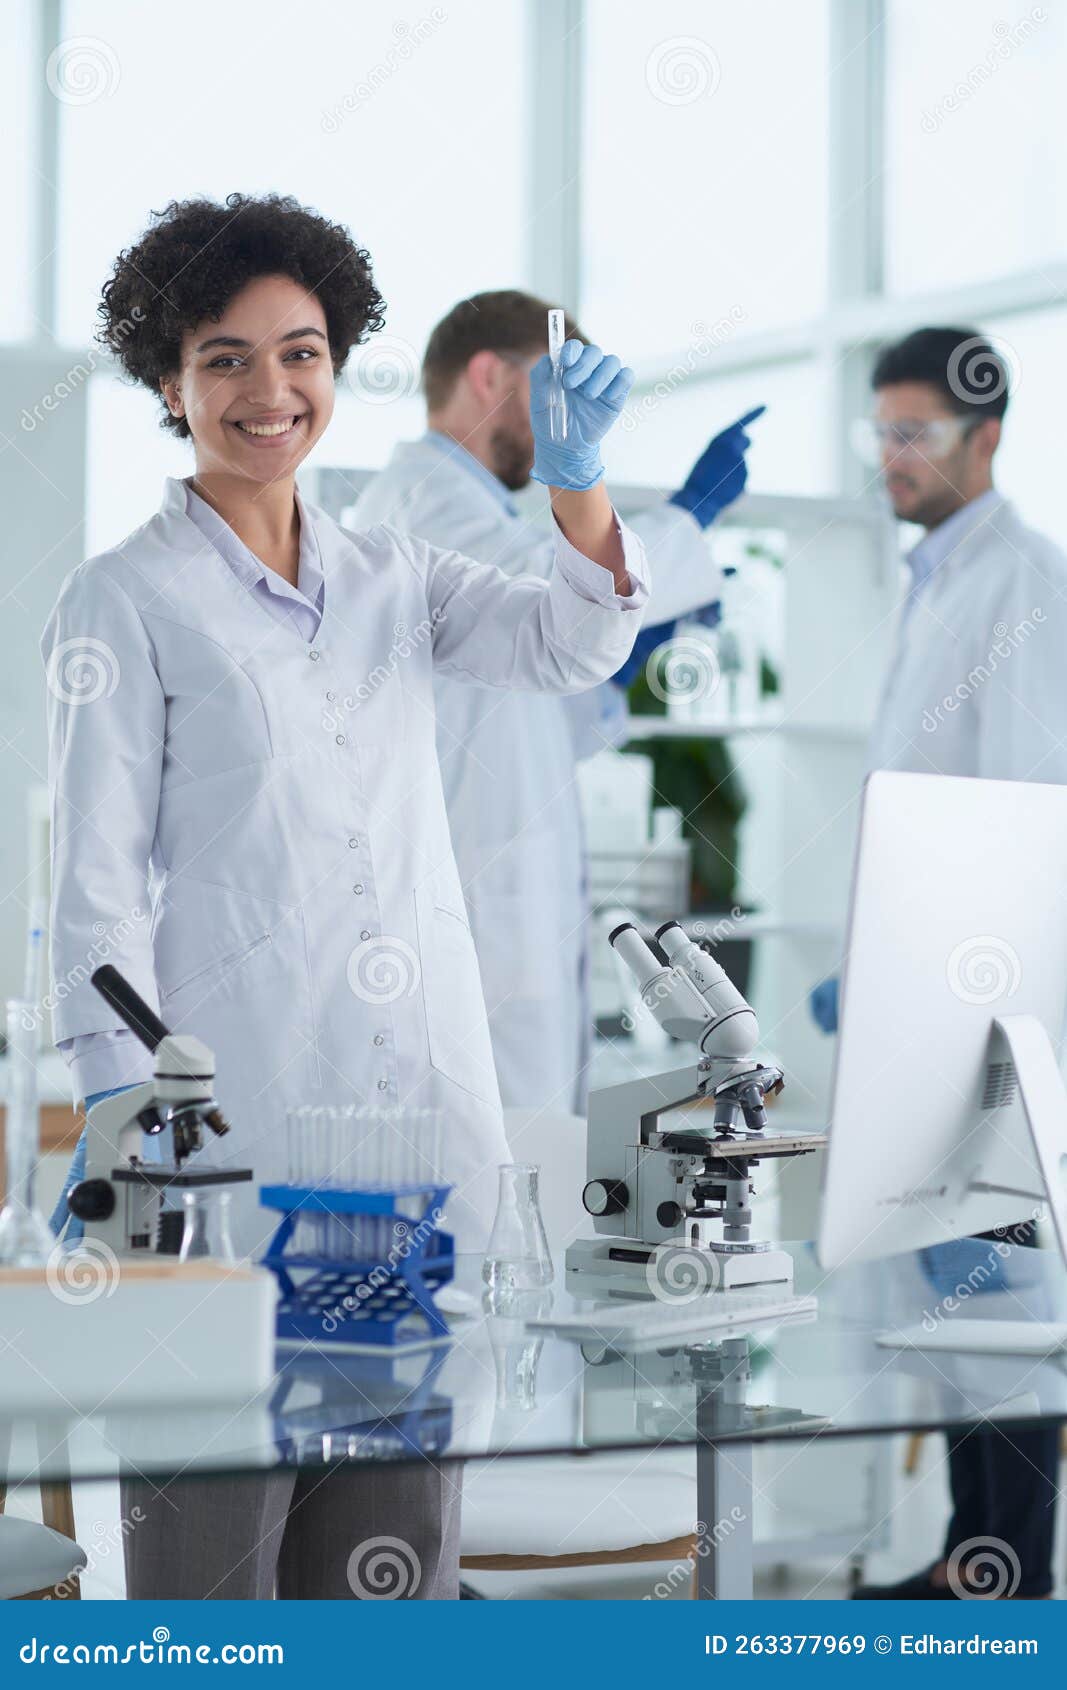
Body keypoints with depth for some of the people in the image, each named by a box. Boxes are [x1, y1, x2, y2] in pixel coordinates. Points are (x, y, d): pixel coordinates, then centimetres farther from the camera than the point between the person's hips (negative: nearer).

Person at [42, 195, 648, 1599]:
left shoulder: (392, 577, 16)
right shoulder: (126, 601, 1)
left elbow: (572, 647, 0)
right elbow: (99, 876, -5)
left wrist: (576, 482, -17)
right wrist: (122, 1109, -14)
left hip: (422, 1106, 5)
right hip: (240, 1114, -5)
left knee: (399, 1515, 8)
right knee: (214, 1517, -4)